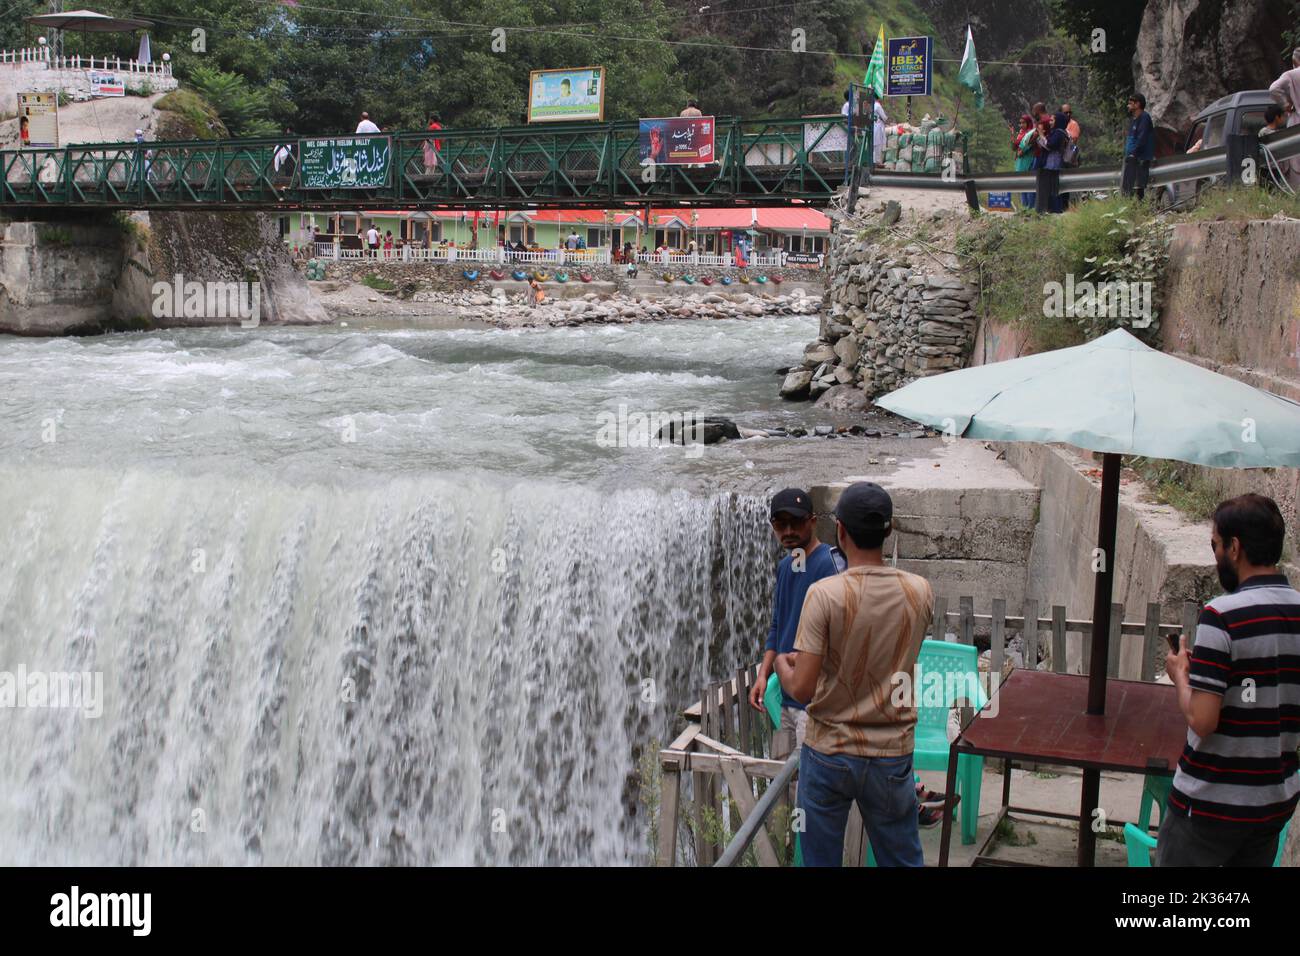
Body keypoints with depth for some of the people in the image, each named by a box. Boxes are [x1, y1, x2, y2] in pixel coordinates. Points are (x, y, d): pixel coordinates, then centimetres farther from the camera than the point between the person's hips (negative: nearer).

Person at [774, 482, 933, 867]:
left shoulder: (824, 594, -19)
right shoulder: (920, 591, -7)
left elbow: (801, 689, -18)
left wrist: (782, 663, 4)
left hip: (828, 753, -2)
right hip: (892, 753, 2)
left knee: (821, 859, 13)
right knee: (902, 859, 16)